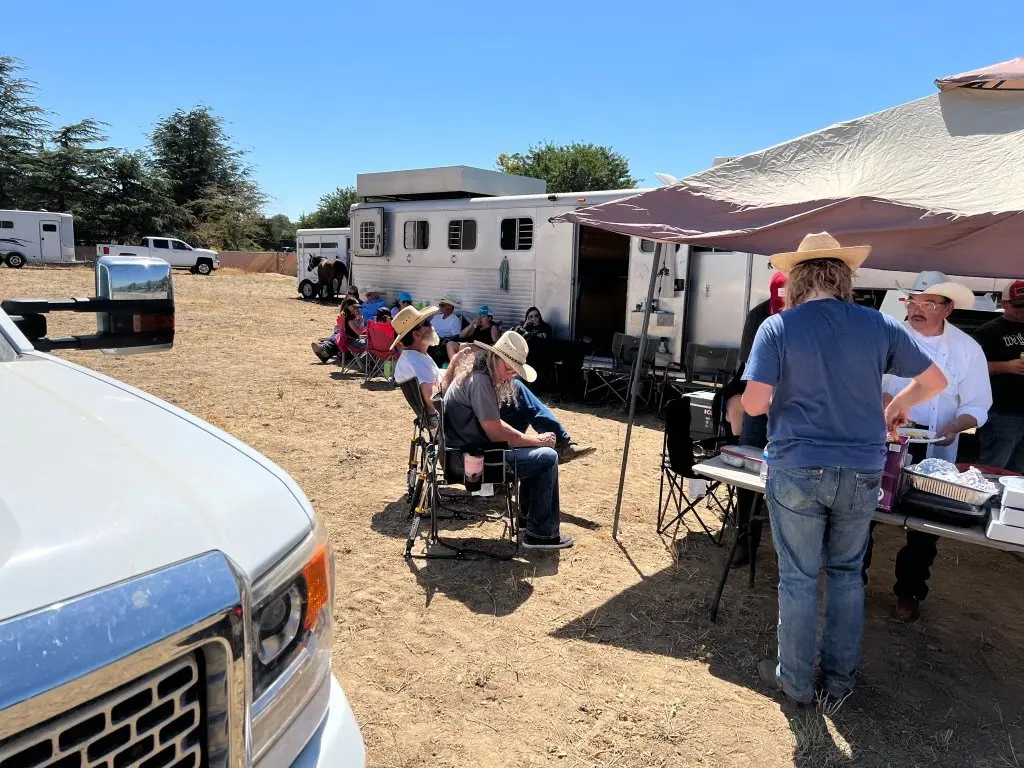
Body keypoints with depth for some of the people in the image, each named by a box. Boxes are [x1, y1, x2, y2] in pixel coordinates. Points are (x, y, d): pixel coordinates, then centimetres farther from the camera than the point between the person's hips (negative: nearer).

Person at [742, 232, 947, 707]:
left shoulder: (777, 328, -9)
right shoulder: (878, 326, 0)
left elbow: (754, 403, -16)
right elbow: (934, 381, 10)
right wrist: (899, 404, 29)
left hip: (797, 472, -3)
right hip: (861, 473, 3)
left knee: (798, 578, 10)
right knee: (847, 573, 20)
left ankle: (795, 682, 25)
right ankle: (841, 678, 32)